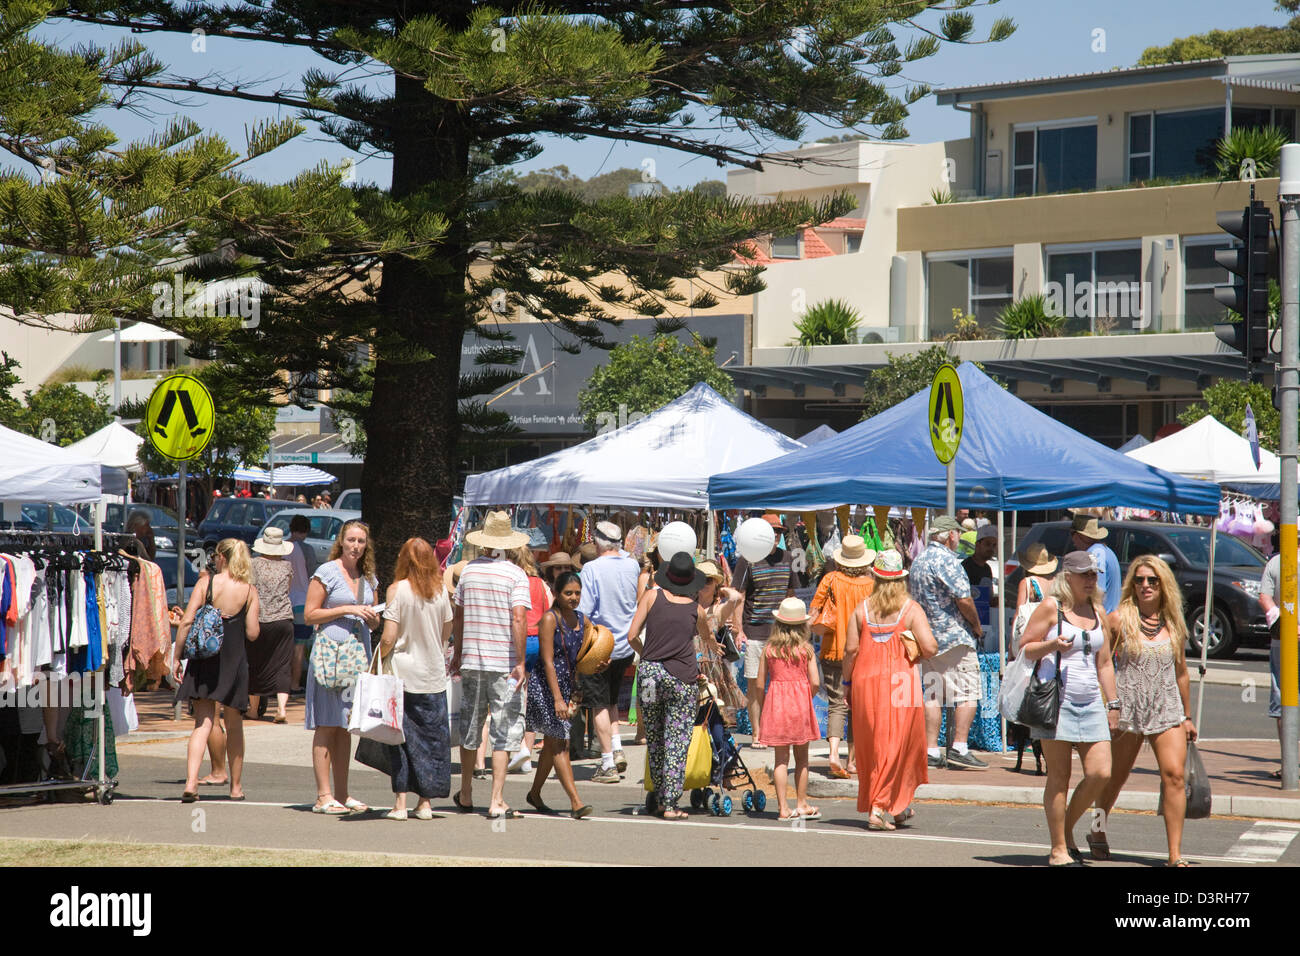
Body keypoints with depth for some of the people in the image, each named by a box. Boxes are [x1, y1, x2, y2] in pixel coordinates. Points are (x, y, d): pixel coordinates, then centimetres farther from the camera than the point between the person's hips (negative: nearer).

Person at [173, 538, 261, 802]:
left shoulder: (206, 582, -3)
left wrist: (176, 657, -1)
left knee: (202, 723, -2)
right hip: (234, 661, 1)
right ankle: (236, 786, 25)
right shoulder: (249, 590, 0)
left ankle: (191, 782, -20)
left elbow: (187, 622, -8)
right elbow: (252, 633, -2)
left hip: (204, 660, -1)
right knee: (234, 725, 16)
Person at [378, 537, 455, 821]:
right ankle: (425, 802, 10)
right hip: (434, 673, 3)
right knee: (432, 736, 8)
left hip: (403, 672, -3)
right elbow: (446, 635, 11)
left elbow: (388, 638, -14)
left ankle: (400, 802, 0)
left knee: (401, 736, 3)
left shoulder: (398, 589, -9)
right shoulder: (441, 591, 2)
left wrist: (378, 660, 1)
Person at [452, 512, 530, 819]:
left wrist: (458, 654, 22)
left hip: (471, 660, 4)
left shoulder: (468, 570, 4)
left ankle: (466, 796, 28)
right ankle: (497, 802, -5)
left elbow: (458, 617, 11)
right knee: (504, 731, 0)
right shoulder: (515, 575, -9)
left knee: (470, 727, 17)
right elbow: (519, 620, -17)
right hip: (504, 663, -4)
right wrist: (520, 663, -14)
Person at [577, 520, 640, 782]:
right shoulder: (631, 565, -1)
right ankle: (617, 749, 10)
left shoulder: (592, 569, -16)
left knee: (599, 705, 2)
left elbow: (583, 611, -17)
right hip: (625, 646, 5)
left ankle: (608, 765, 2)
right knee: (611, 701, 23)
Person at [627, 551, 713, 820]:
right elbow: (707, 639, 26)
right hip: (682, 677, -1)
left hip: (650, 671, 1)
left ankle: (660, 801, 19)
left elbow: (632, 636, 1)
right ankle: (671, 805, -6)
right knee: (677, 743, -1)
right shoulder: (697, 610, 6)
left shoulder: (652, 597, 4)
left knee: (654, 740, 13)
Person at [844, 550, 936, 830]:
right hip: (901, 683, -2)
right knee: (897, 747, 4)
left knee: (870, 746, 13)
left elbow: (851, 649, -1)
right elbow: (930, 647, -11)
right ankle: (879, 809, -2)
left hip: (866, 682, 2)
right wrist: (918, 652, 11)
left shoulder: (862, 609, 2)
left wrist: (849, 682, 10)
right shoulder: (911, 609, -4)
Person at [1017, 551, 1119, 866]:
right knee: (1059, 778, -3)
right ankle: (1058, 849, 2)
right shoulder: (1051, 607, -2)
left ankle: (1067, 827, 18)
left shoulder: (1098, 613, 16)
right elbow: (1024, 648, -1)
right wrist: (1051, 645, -20)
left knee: (1101, 774, -4)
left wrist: (1112, 703, 16)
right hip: (1056, 700, -6)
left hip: (1090, 701, 6)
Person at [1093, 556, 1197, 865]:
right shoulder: (1119, 620, -2)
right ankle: (1098, 831, 36)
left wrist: (1187, 717, 19)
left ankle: (1175, 854, -12)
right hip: (1127, 709, -2)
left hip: (1167, 710, 2)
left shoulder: (1174, 625, 8)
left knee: (1174, 775, -12)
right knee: (1115, 778, 10)